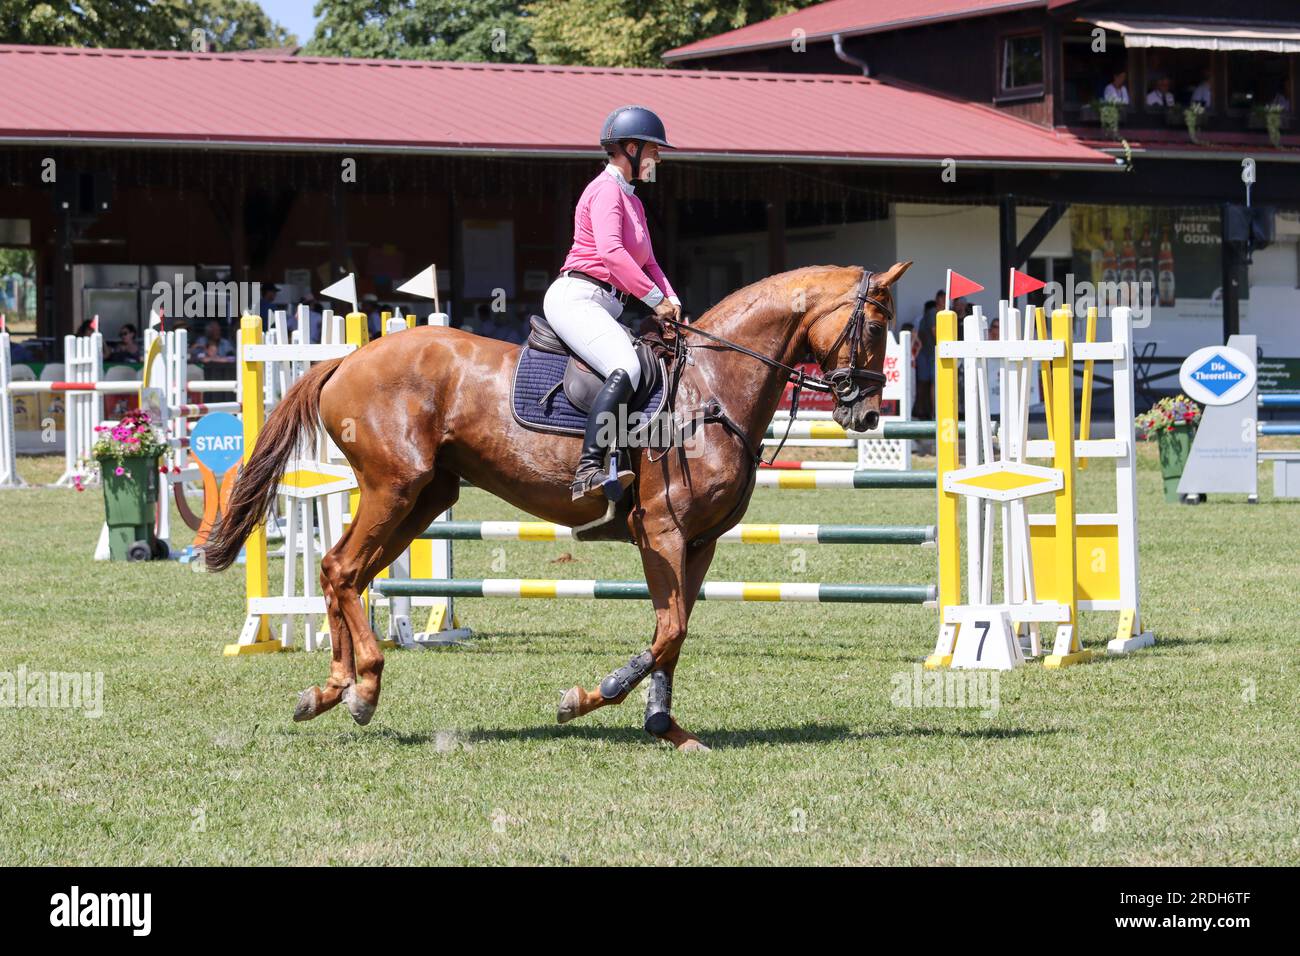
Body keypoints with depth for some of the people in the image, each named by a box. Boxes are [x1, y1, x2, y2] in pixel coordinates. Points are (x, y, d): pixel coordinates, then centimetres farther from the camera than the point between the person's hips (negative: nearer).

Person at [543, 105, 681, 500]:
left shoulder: (632, 200, 24)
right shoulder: (606, 190, -8)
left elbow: (647, 261, 23)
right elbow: (610, 252, -22)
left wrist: (673, 303, 5)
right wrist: (657, 299, -21)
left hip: (605, 308, 11)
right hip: (576, 298, -11)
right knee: (627, 368, -31)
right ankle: (588, 471, -43)